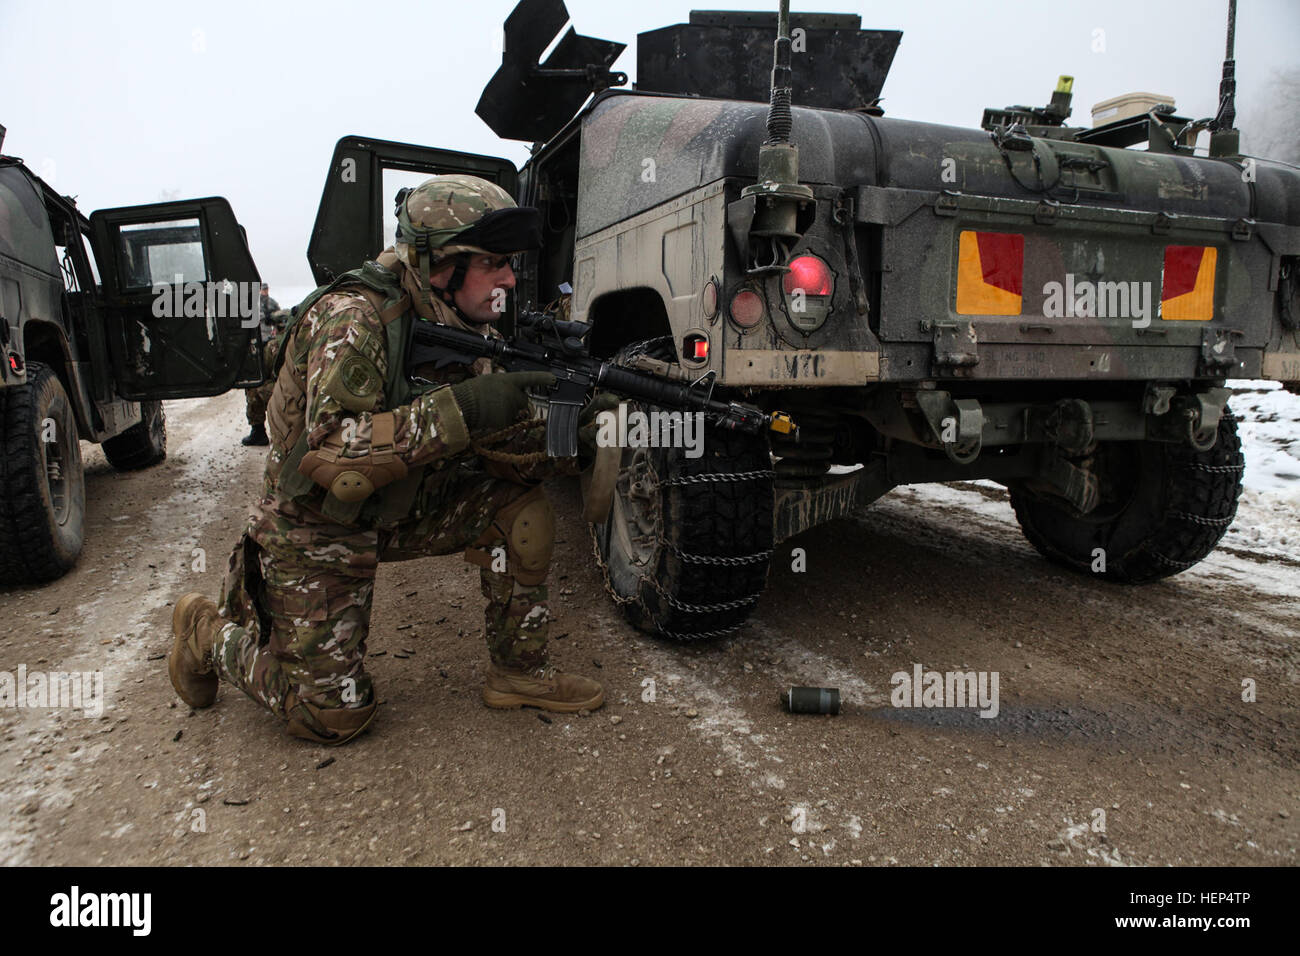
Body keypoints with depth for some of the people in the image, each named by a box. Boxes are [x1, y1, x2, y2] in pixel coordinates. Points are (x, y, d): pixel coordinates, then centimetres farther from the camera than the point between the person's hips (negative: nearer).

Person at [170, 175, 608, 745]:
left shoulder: (469, 330, -4)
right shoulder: (353, 317, -26)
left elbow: (503, 451, -5)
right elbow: (330, 452, -38)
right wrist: (461, 408, -43)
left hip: (399, 511, 6)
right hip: (316, 528, -6)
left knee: (520, 510, -10)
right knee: (333, 716, -1)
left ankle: (519, 674, 4)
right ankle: (209, 633, 24)